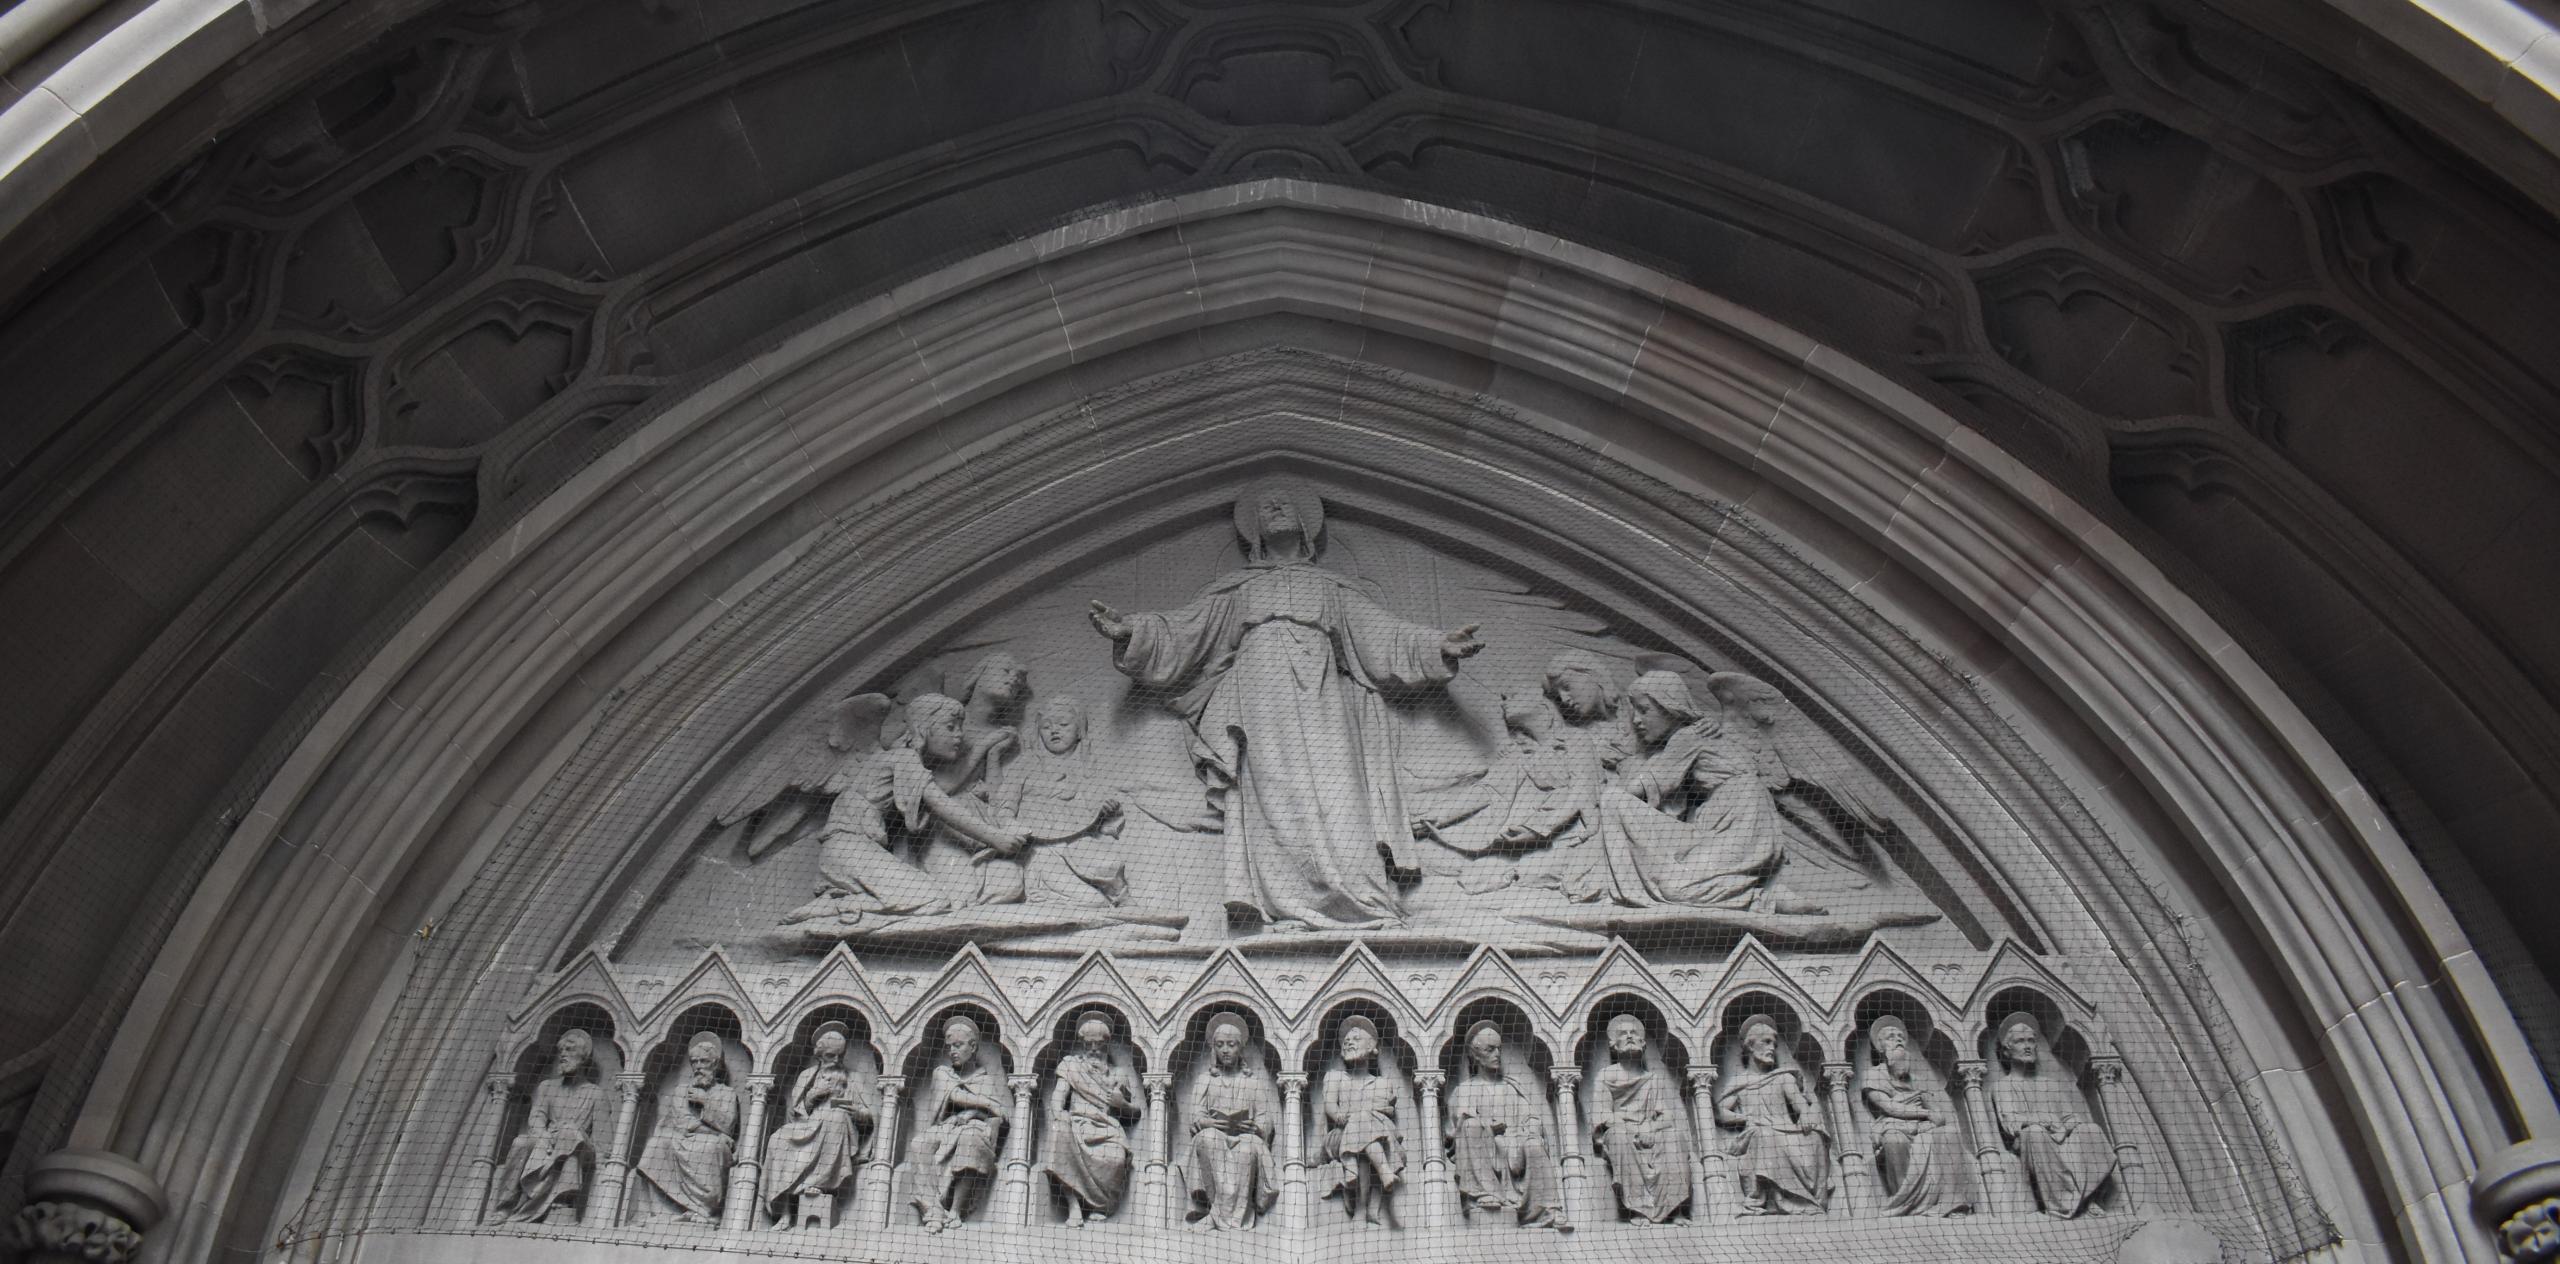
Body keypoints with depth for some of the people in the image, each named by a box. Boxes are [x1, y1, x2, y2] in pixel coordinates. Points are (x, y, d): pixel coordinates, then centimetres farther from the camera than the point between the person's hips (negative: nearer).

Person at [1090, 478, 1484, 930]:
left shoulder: (1331, 586, 30)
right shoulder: (1235, 587, 30)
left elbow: (1381, 634, 19)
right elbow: (1183, 631, 20)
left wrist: (1440, 645, 4)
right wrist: (1129, 631, 3)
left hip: (1319, 687, 0)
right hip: (1259, 685, 0)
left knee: (1334, 785, -19)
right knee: (1275, 791, -18)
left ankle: (1362, 903, -28)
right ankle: (1288, 909, -27)